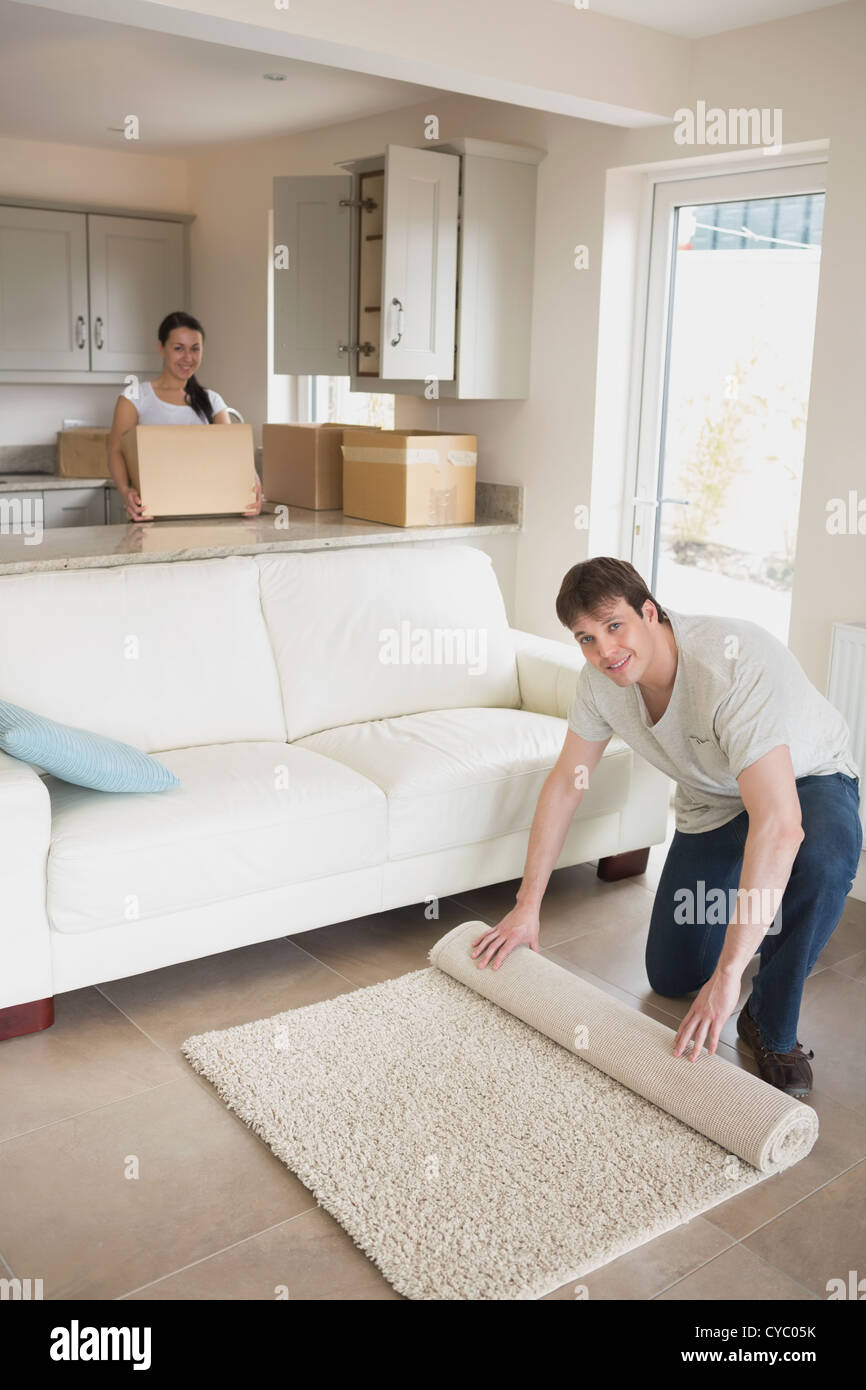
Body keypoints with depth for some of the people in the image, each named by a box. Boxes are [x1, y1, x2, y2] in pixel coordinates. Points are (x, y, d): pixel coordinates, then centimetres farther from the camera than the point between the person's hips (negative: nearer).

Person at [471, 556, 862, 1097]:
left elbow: (779, 825, -49)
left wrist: (727, 974, -49)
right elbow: (566, 783, -6)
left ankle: (772, 1027, -17)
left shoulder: (737, 663, -41)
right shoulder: (602, 679, -20)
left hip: (807, 778, -5)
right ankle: (764, 923, 33)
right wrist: (527, 906, -6)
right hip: (714, 799, 5)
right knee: (670, 978, 4)